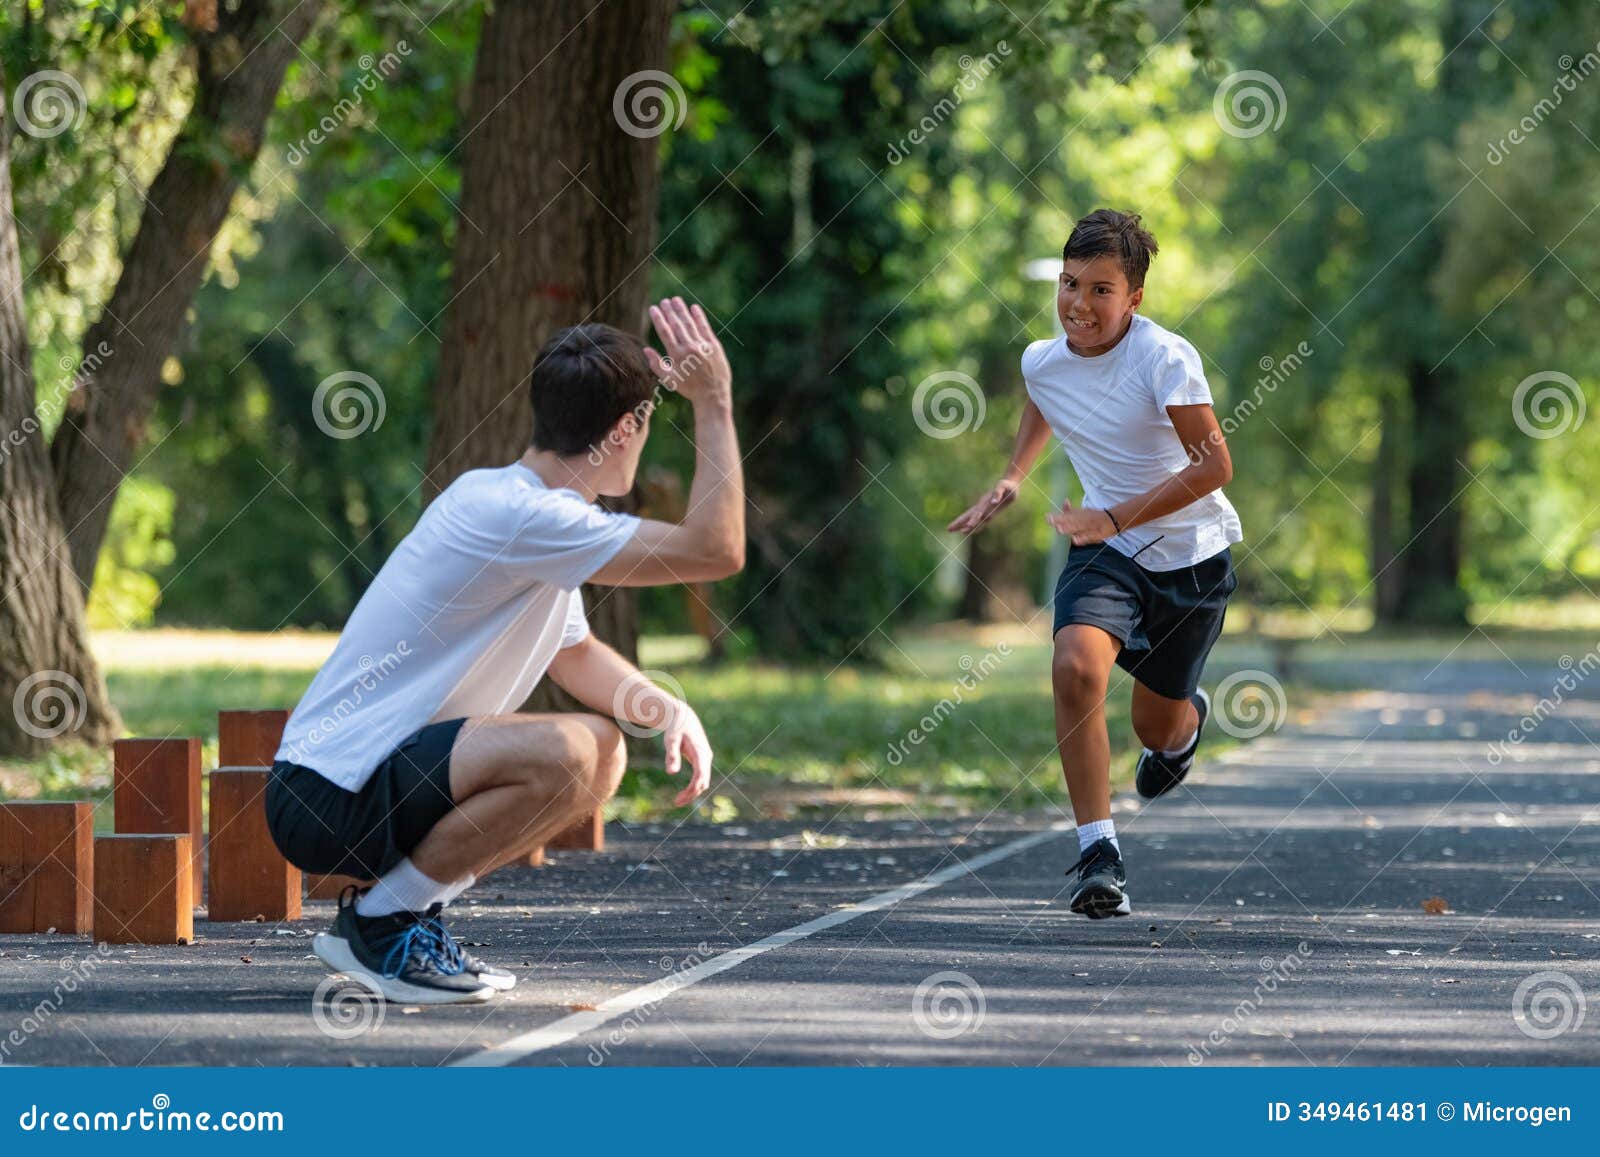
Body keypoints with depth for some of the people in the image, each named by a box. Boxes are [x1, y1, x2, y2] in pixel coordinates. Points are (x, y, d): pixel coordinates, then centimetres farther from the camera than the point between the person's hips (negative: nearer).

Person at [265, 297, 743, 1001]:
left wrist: (666, 708, 6)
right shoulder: (515, 515, -20)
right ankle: (380, 922, -11)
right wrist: (714, 402, -14)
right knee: (563, 754, -28)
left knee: (605, 755, 9)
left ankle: (403, 904, 8)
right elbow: (716, 551, -21)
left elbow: (576, 655, 25)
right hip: (327, 801, -10)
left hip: (389, 774, 10)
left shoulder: (529, 509, 13)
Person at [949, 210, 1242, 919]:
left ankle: (1188, 716, 54)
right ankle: (1098, 853, -26)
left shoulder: (1165, 359, -21)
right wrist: (1012, 480, 11)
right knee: (1076, 667, -29)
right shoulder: (1041, 362, -4)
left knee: (1159, 731, 12)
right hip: (1105, 550, 3)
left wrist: (1115, 519, -30)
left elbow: (1214, 466, -26)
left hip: (1191, 557, -2)